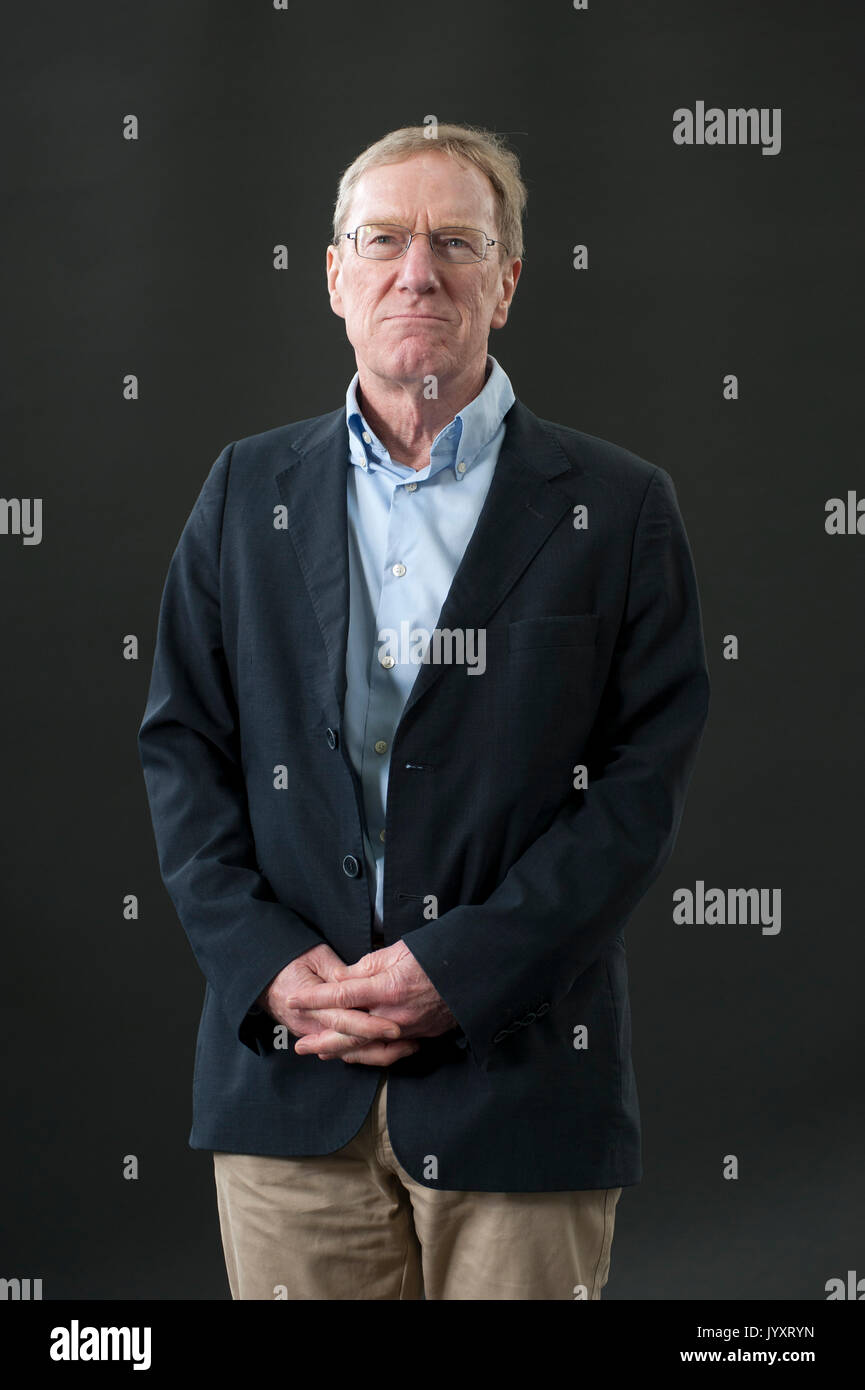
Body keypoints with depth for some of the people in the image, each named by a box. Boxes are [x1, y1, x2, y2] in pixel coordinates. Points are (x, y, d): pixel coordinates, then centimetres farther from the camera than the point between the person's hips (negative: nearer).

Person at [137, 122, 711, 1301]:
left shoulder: (618, 508, 3)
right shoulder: (246, 491, 12)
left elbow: (647, 774, -4)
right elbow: (182, 747, 8)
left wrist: (461, 969, -13)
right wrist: (266, 962, -7)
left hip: (518, 1068, -1)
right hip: (286, 1070, 2)